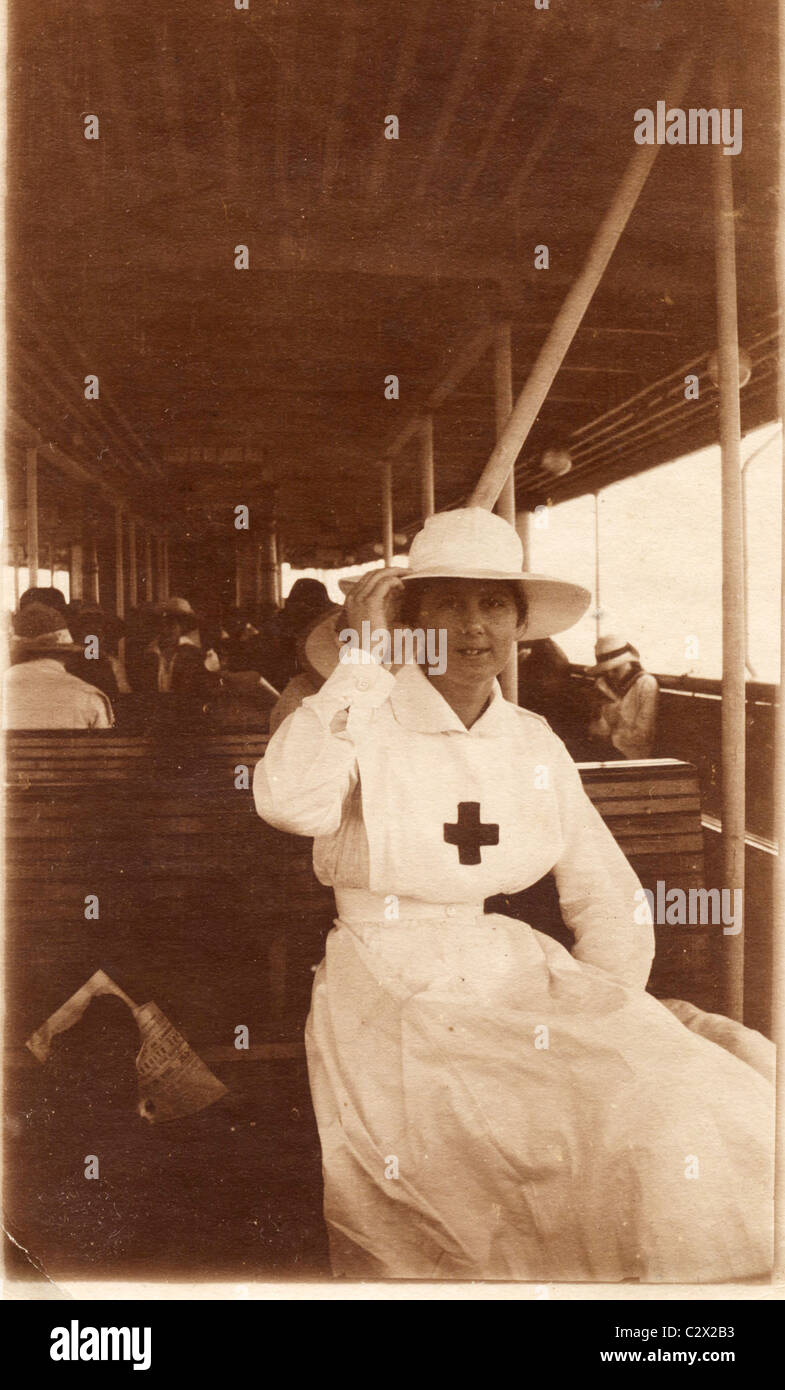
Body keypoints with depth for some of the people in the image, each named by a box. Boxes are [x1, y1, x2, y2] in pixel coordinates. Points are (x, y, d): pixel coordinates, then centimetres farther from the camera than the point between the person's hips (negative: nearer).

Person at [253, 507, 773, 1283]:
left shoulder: (535, 744, 7)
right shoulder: (363, 722, -6)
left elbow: (611, 903, 11)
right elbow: (290, 802, -29)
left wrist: (599, 1032, -3)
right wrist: (365, 658, -20)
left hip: (525, 985, 4)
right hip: (394, 998, -4)